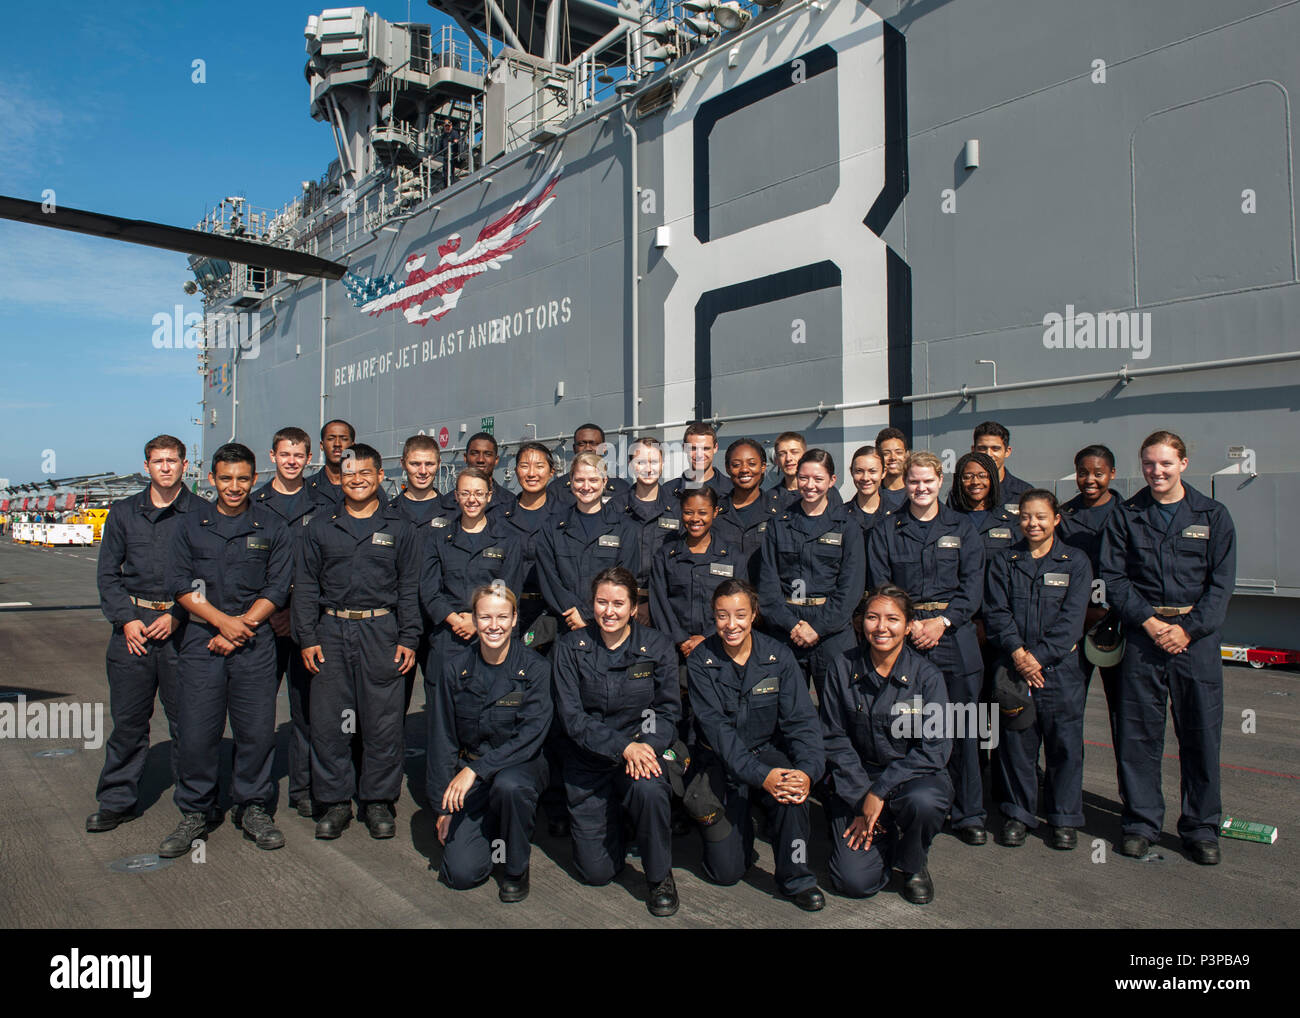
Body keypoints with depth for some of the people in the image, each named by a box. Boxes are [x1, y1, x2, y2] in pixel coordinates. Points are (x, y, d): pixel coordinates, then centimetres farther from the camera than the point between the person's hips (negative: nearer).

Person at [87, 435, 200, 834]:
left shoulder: (201, 514, 1)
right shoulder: (124, 512, 11)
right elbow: (107, 573, 11)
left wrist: (176, 616, -9)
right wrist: (126, 619, -2)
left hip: (182, 625, -2)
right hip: (132, 625, 3)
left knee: (186, 716, 3)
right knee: (128, 718, 6)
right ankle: (118, 801, 20)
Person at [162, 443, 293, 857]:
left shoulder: (272, 528, 5)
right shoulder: (191, 525, 8)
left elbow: (277, 589, 1)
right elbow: (181, 586, 2)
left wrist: (241, 627, -9)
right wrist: (223, 621, -10)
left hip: (256, 642, -1)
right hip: (202, 640, 1)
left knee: (257, 729, 2)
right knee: (196, 731, 1)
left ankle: (254, 808, 18)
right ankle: (194, 814, 17)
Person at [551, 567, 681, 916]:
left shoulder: (657, 646, -3)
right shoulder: (570, 648, -4)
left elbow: (668, 710, -4)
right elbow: (572, 716, -9)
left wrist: (645, 747, -24)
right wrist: (622, 747, -23)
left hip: (644, 750, 0)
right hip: (589, 763, 1)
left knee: (648, 787, -36)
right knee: (596, 872, -4)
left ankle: (660, 877, -7)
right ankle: (613, 819, 31)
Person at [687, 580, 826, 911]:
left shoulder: (778, 655, -8)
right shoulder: (700, 661, -12)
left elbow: (801, 720, -11)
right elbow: (716, 728, -20)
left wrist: (808, 771, -30)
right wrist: (760, 775, -33)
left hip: (768, 751, 1)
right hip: (720, 762, -1)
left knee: (792, 782, -33)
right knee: (727, 871, -10)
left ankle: (796, 876, -12)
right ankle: (738, 826, 24)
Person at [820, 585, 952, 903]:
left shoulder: (927, 675, -10)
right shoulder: (843, 668, -6)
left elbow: (934, 749, -14)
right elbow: (835, 738, -4)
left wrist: (880, 791, -21)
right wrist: (861, 801, -13)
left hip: (914, 775, 0)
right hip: (859, 778, 1)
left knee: (923, 802, -36)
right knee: (855, 881, -14)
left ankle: (914, 865, -1)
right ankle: (883, 836, 21)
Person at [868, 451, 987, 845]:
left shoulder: (961, 527, 10)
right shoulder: (886, 531, 8)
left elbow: (973, 585, 3)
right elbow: (879, 587, 4)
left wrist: (942, 621, -10)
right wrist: (908, 625, -10)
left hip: (954, 634, 1)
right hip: (903, 635, 0)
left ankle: (968, 814, 15)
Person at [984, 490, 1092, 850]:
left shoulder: (1075, 562, 4)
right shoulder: (1004, 563, 9)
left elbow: (1071, 618, -5)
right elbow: (996, 612, 0)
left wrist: (1039, 657, -13)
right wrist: (1018, 652, -14)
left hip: (1060, 668, -1)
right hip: (1014, 667, 1)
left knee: (1065, 743, 3)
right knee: (1015, 741, 5)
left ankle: (1064, 818, 18)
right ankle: (1018, 813, 19)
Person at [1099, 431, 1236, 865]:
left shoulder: (1213, 515, 6)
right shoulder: (1125, 516, 6)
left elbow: (1221, 582, 2)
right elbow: (1113, 577, 2)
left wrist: (1188, 629, -9)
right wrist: (1149, 621, -10)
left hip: (1197, 635, 0)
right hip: (1142, 634, 0)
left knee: (1201, 735, 4)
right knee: (1138, 734, 3)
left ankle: (1201, 828, 19)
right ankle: (1141, 823, 16)